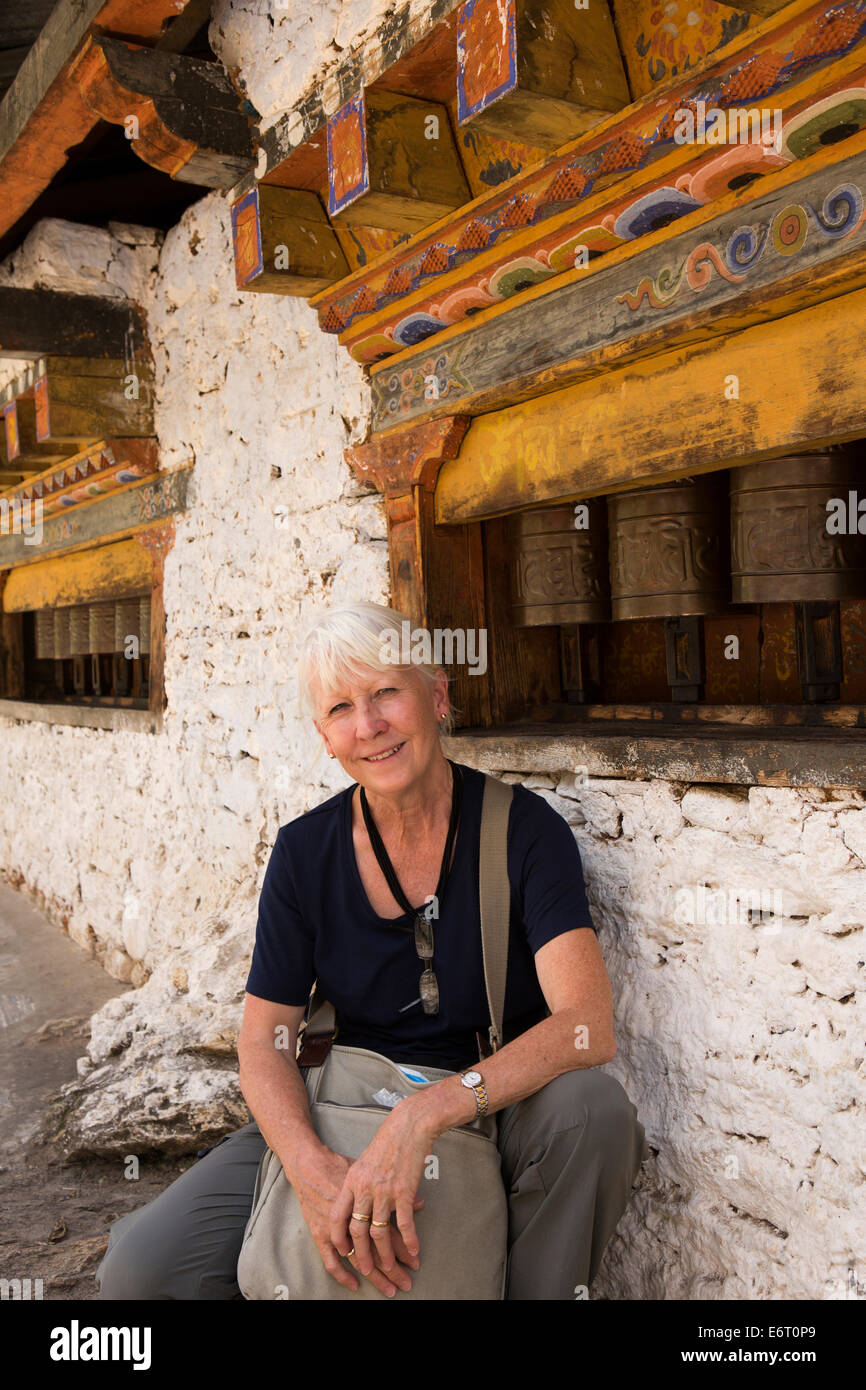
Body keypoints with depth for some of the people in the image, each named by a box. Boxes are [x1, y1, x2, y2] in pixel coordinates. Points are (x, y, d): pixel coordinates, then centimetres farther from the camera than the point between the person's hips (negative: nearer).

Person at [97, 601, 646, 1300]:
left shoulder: (524, 827, -15)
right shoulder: (305, 851, -6)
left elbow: (587, 1025, -25)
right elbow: (264, 1039, -5)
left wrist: (426, 1114, -37)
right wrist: (310, 1161, -26)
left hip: (500, 1108, -1)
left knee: (591, 1106, -35)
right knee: (139, 1270, -14)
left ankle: (540, 1288, -8)